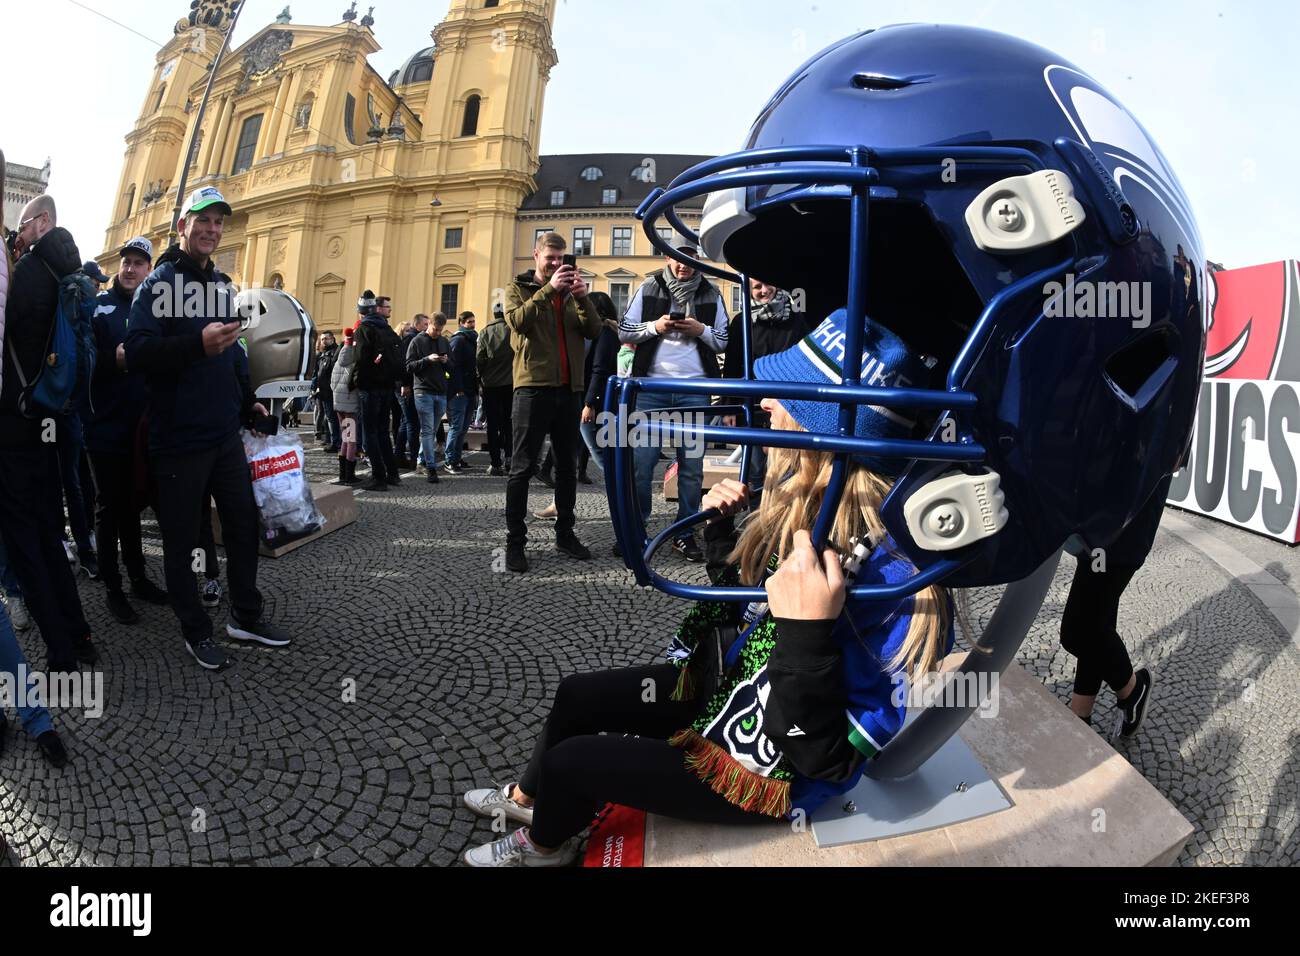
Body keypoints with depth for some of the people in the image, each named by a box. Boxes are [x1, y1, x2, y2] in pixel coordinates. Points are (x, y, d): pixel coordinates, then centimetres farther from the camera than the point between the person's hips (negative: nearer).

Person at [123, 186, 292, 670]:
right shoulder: (159, 283, -7)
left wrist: (248, 402, 16)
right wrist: (198, 343, -33)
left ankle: (246, 616, 26)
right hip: (178, 439, -6)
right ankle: (196, 631, 20)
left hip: (225, 434, 7)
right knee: (182, 539, 6)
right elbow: (138, 353, -19)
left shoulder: (223, 285, 15)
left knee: (244, 524, 12)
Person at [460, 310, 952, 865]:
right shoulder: (810, 499, -9)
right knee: (577, 696, 18)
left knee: (568, 762, 3)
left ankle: (544, 845, 41)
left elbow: (826, 758, -30)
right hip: (726, 680, 8)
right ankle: (528, 797, 51)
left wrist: (806, 635, -44)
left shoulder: (894, 574, -35)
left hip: (766, 763, -8)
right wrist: (721, 526, -7)